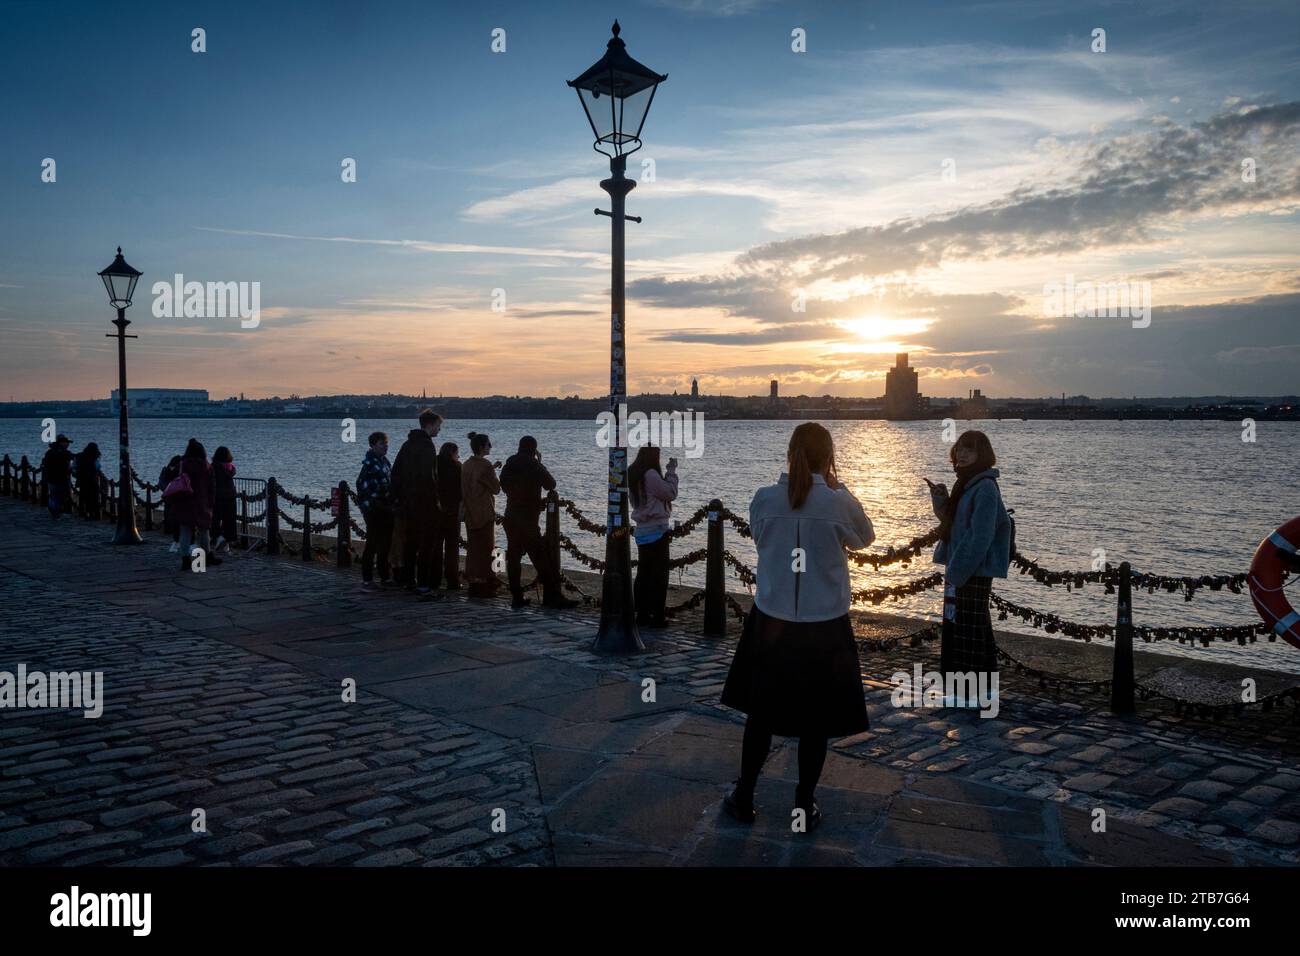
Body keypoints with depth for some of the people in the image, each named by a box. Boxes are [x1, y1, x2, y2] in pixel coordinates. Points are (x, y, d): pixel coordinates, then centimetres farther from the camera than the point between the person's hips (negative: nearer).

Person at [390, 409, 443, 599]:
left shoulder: (407, 444, 14)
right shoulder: (426, 445, -14)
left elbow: (395, 471, 17)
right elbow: (429, 476, -22)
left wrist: (399, 497, 19)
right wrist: (435, 499, -15)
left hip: (407, 503, 9)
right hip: (425, 504, -9)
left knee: (410, 543, 16)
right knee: (426, 545, -7)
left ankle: (409, 580, 25)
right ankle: (423, 585, -9)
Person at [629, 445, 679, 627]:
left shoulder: (632, 474, 9)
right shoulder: (650, 474, -18)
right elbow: (670, 493, -10)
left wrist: (669, 471, 12)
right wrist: (672, 470, -4)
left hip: (641, 531, 8)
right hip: (656, 530, -8)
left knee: (643, 573, 12)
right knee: (659, 574, -1)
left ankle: (642, 614, 16)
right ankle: (657, 617, 1)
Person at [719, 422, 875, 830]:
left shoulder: (764, 499, -9)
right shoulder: (839, 503, -14)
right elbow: (864, 538, 6)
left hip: (771, 623, 2)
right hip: (824, 626, -2)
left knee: (761, 712, 17)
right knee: (816, 720, 13)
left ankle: (744, 800, 26)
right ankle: (805, 807, 23)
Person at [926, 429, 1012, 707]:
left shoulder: (985, 488, -17)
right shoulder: (966, 484, 12)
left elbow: (980, 536, -21)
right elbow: (950, 521, 18)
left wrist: (958, 570, -21)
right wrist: (940, 499, 1)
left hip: (975, 572, -10)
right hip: (960, 568, 10)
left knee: (969, 629, -3)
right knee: (957, 628, 15)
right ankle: (966, 690, 26)